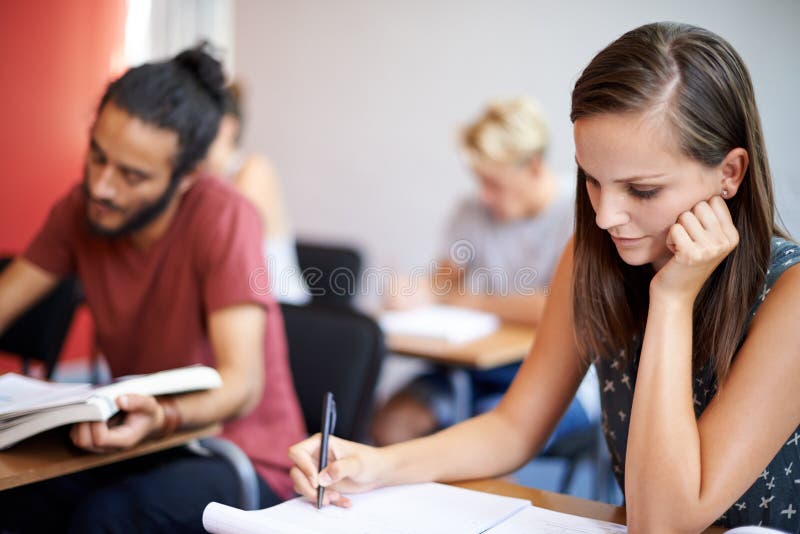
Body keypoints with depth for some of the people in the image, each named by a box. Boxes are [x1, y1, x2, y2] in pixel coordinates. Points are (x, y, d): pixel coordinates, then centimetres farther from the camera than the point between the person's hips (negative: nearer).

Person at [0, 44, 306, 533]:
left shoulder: (223, 217, -20)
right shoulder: (82, 209, -3)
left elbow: (243, 385, -25)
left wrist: (160, 418, -44)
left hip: (239, 454, -5)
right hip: (135, 439, 5)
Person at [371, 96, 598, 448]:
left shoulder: (576, 216, -13)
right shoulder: (475, 211, 6)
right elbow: (447, 274, 18)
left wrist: (472, 300, -10)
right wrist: (421, 293, -8)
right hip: (482, 368, 6)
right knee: (391, 423, -14)